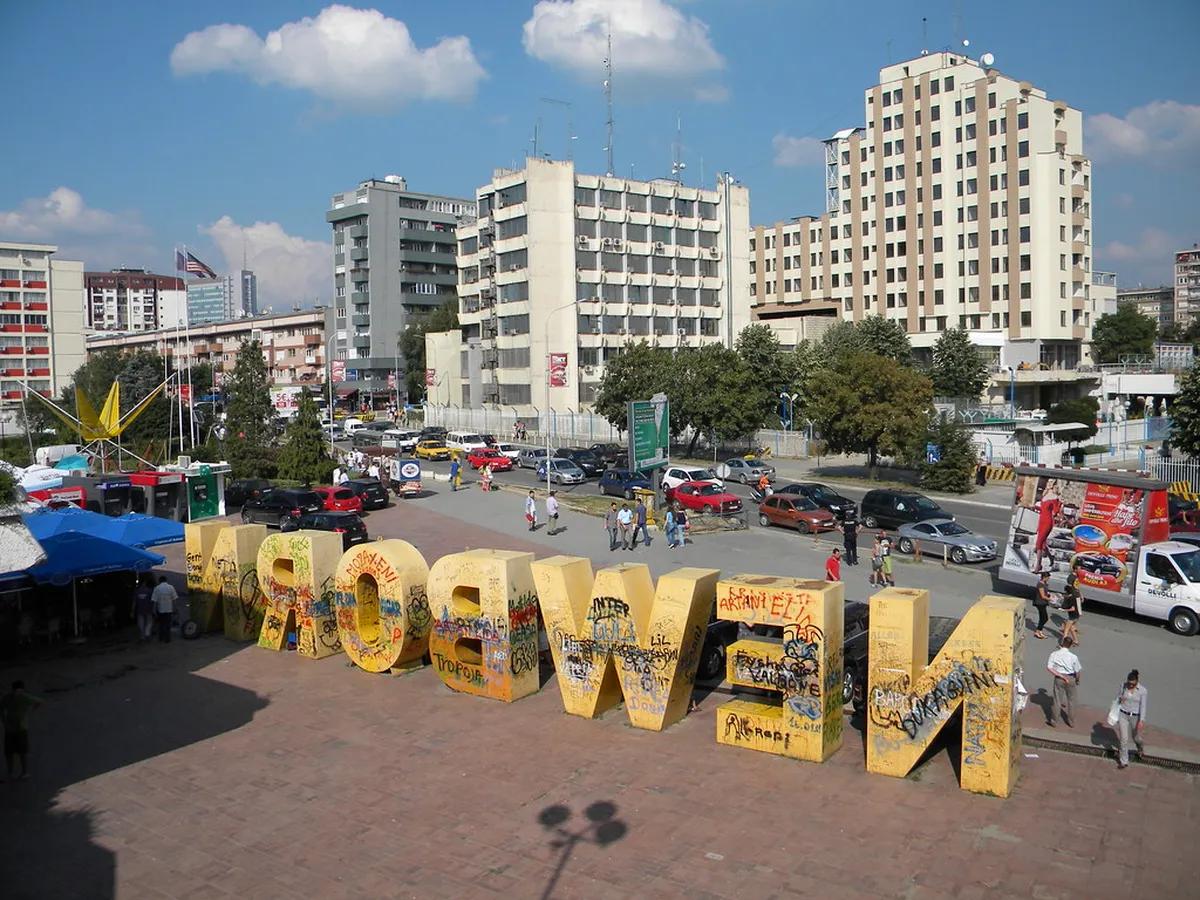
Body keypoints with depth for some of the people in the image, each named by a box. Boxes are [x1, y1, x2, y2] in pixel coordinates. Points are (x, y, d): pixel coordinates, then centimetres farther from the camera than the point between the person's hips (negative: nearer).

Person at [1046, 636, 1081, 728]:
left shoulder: (1054, 654, -11)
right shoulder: (1073, 657, -14)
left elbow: (1049, 668, -16)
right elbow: (1078, 671, -7)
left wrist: (1060, 676, -13)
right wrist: (1077, 679, 13)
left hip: (1059, 679, 0)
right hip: (1071, 679, 0)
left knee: (1057, 700, 13)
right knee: (1071, 700, 18)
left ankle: (1053, 721, 24)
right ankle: (1071, 722, 30)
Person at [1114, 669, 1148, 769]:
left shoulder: (1142, 690, -15)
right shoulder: (1123, 686, -8)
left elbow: (1143, 706, -12)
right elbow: (1119, 697, 7)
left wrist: (1141, 721, -15)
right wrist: (1120, 699, -17)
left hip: (1135, 716, -1)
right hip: (1123, 715, 1)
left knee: (1136, 738, 18)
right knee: (1124, 739, -1)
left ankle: (1141, 748, 54)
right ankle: (1124, 761, 12)